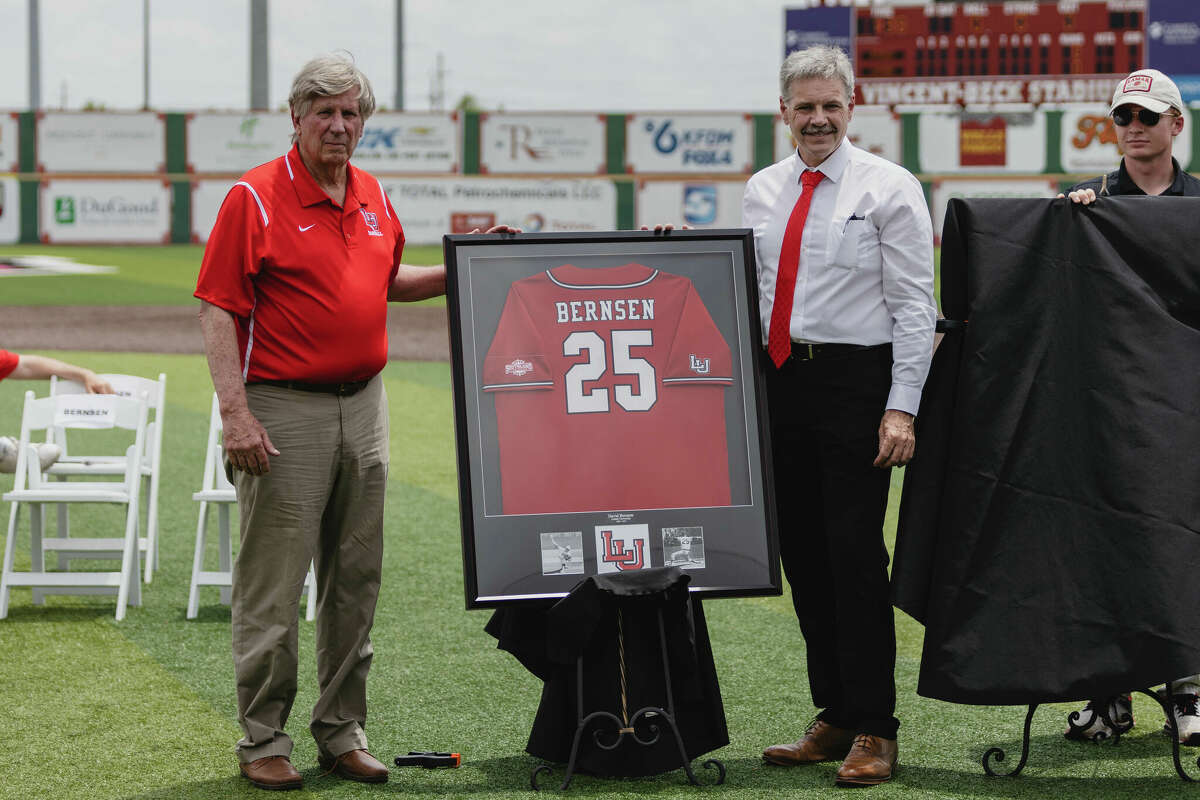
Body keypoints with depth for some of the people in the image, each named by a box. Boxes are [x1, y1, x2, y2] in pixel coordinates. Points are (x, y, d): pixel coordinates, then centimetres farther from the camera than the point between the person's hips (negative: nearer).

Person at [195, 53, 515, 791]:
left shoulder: (373, 197, 11)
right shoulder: (255, 198, -9)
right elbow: (218, 312, -12)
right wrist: (235, 413, -19)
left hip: (364, 405, 7)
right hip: (284, 408, -6)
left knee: (356, 580, 11)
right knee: (274, 585, -3)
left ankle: (343, 731, 20)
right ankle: (263, 739, 6)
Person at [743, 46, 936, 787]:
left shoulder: (889, 188, -4)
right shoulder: (762, 191, 12)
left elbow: (914, 306, -7)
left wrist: (901, 408, -14)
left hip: (856, 378, -6)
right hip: (780, 383, 6)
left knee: (855, 552, -7)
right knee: (801, 554, 8)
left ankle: (873, 731, 0)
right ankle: (834, 717, 18)